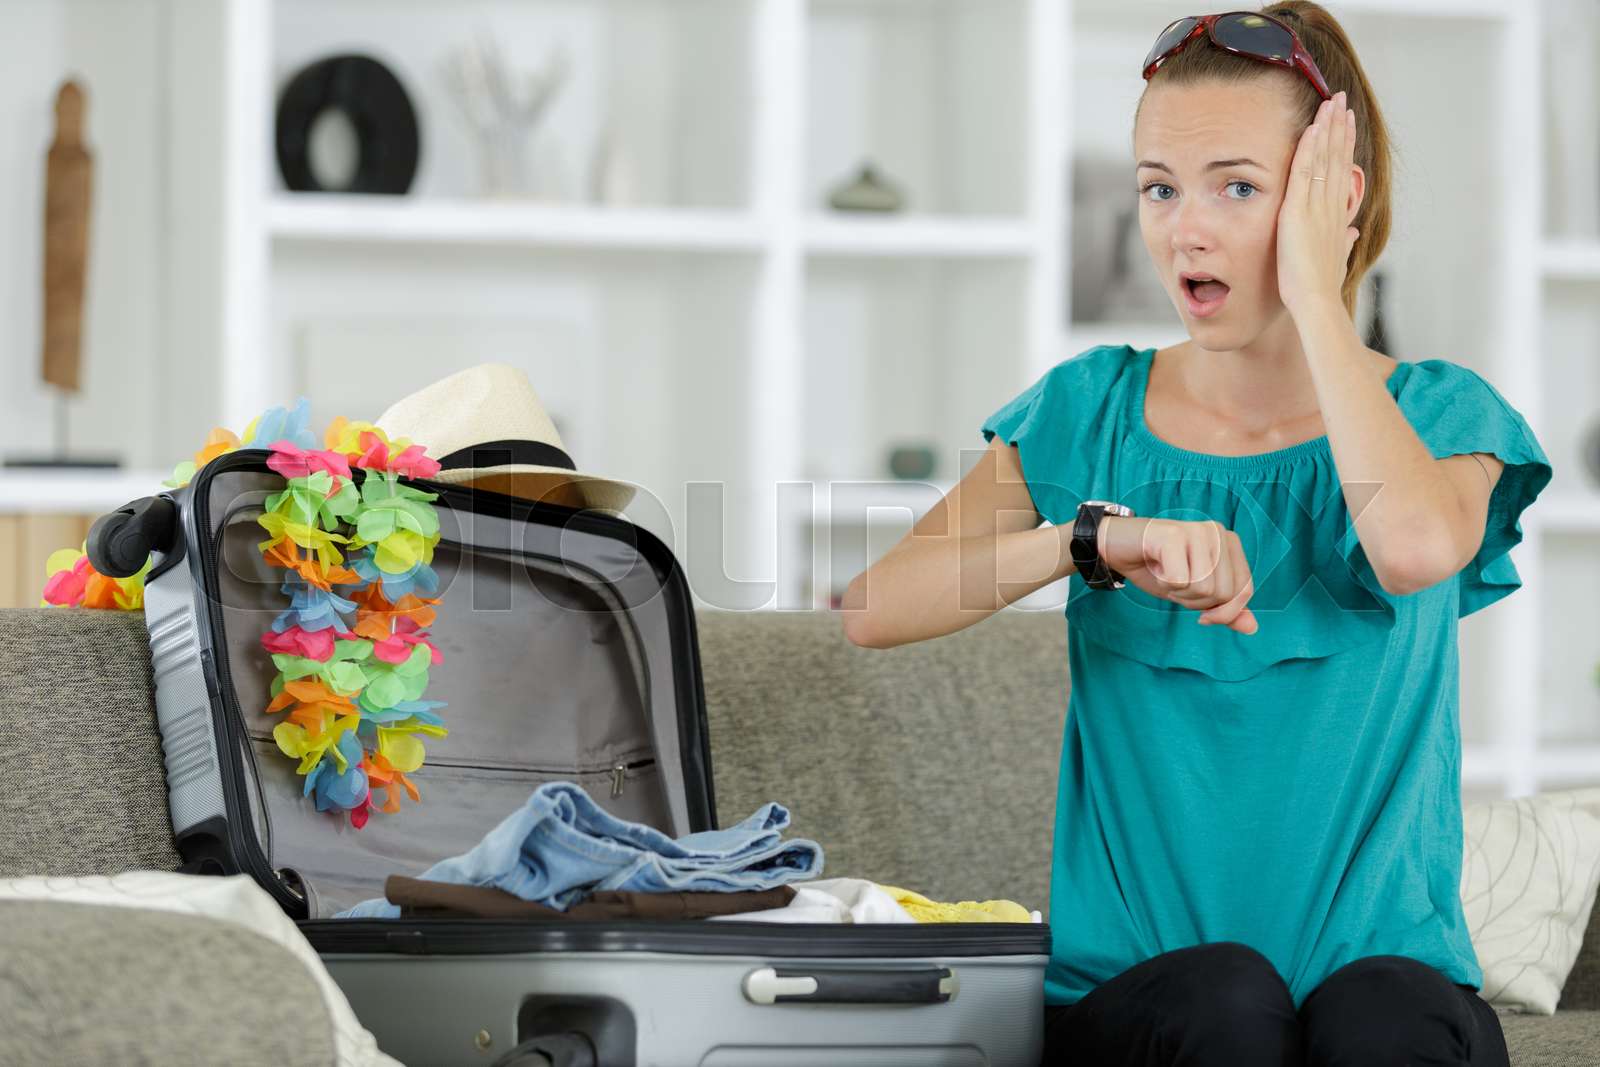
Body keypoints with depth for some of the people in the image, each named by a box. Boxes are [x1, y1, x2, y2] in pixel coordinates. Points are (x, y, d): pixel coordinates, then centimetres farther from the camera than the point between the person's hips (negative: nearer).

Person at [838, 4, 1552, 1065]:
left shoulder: (1439, 413, 6)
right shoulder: (1092, 411, 8)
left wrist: (1316, 296, -11)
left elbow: (1414, 546, -21)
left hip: (1387, 957, -1)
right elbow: (872, 609, -6)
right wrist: (1099, 537, -20)